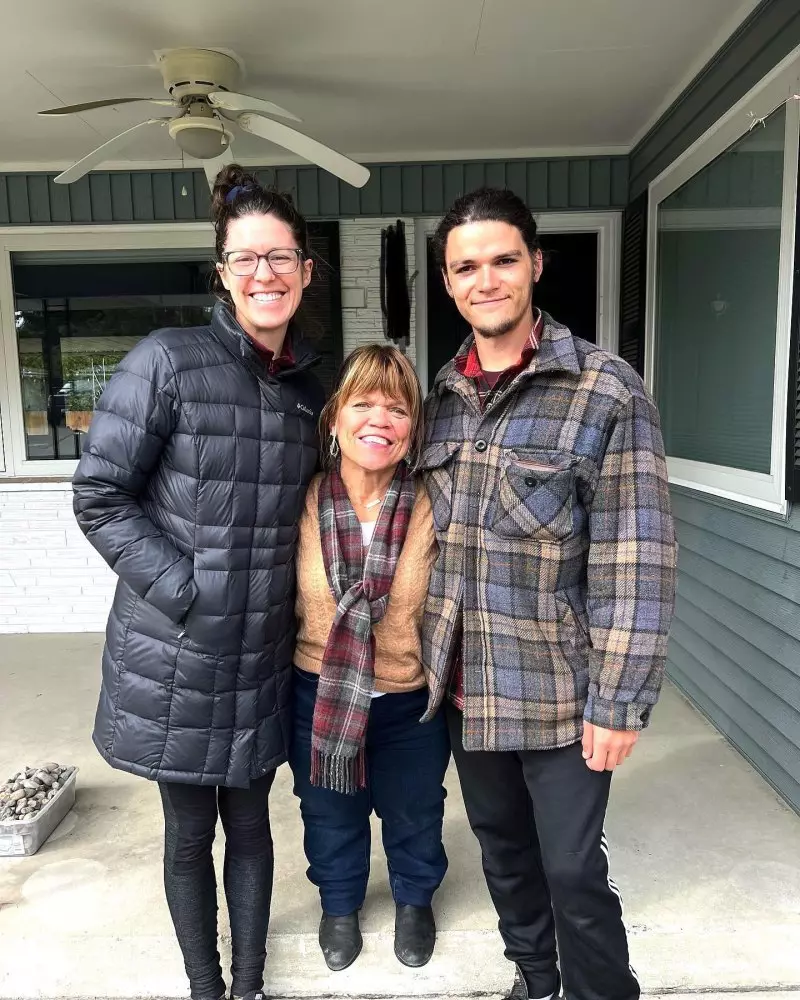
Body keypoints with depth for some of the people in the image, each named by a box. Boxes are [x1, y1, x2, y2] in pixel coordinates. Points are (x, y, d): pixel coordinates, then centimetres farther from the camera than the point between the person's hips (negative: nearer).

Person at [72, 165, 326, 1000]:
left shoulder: (311, 388, 5)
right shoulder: (166, 362, -11)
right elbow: (99, 496, -10)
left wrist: (286, 598, 5)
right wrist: (183, 591, -16)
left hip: (265, 656, 4)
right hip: (174, 656, -3)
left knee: (249, 821, 18)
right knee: (189, 833, 14)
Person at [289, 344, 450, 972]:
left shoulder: (434, 509, -18)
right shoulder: (303, 504, -13)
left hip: (412, 698, -1)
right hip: (319, 693, 1)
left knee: (413, 813, 24)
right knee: (330, 814, 24)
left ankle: (415, 900, 55)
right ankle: (340, 904, 55)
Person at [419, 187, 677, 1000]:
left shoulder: (606, 392, -13)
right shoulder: (440, 396, 4)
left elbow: (636, 559, -14)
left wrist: (619, 701, -15)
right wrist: (429, 656, 9)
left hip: (560, 691, -5)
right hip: (465, 686, 6)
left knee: (573, 871, 9)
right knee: (503, 848, 23)